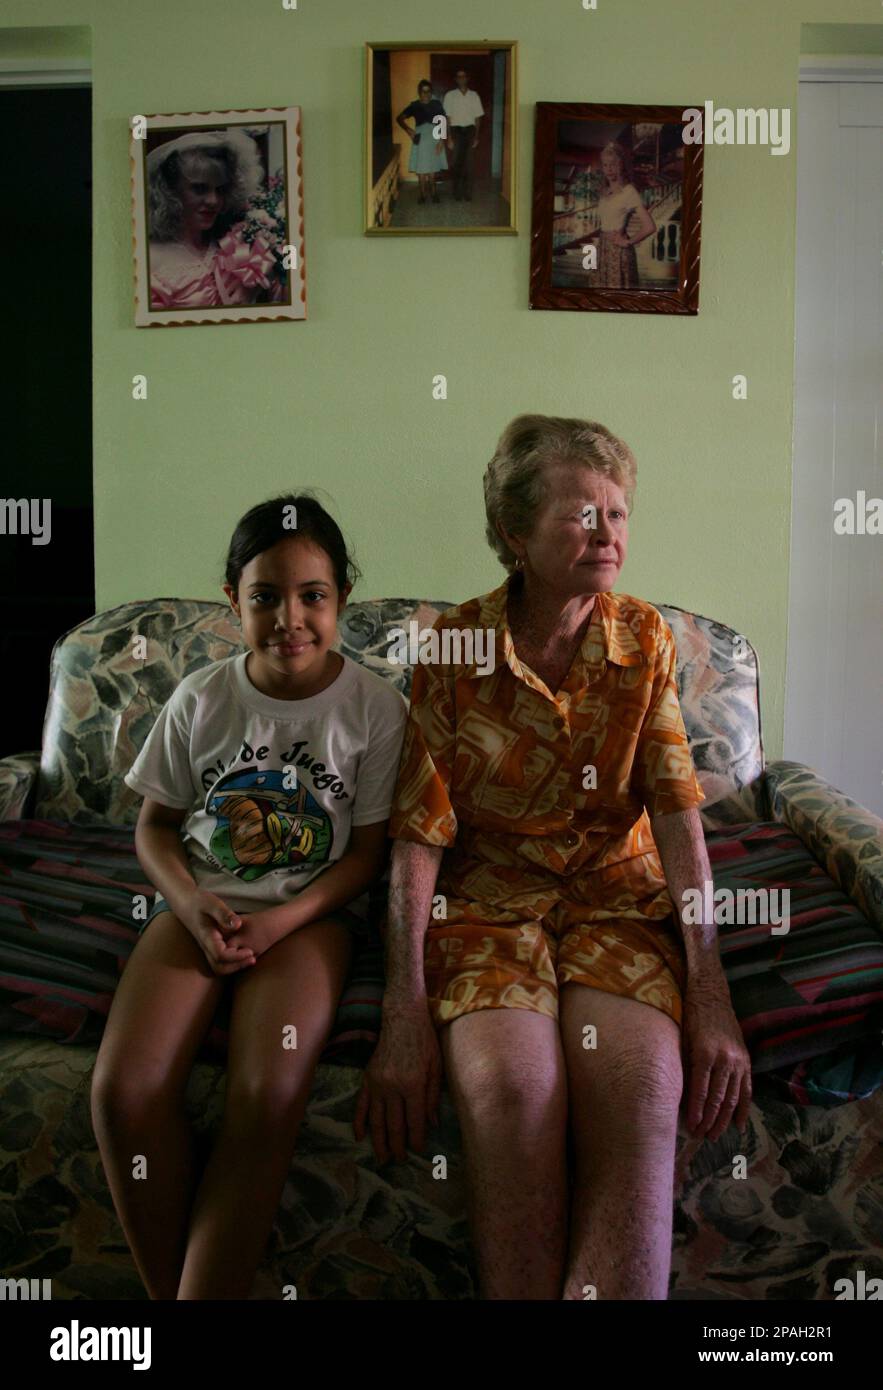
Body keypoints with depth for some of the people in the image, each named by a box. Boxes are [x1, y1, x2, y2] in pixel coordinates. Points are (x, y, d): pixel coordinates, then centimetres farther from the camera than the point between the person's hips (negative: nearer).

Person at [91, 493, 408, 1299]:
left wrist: (280, 922, -15)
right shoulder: (201, 699, 2)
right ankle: (169, 1290, -1)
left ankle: (208, 1290, -10)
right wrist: (193, 905, -11)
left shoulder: (375, 707, -4)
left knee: (268, 1097, -28)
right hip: (200, 904, 2)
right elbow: (156, 825, 9)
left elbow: (369, 851, -2)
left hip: (312, 910, -2)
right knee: (123, 1090, -21)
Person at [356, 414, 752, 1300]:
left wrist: (710, 995, -14)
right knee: (511, 1085, -29)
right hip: (489, 891, -1)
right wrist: (405, 1012, -19)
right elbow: (418, 835, -10)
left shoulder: (644, 638, 0)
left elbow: (677, 812, -5)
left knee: (644, 1084, -28)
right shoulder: (451, 648, -7)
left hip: (616, 888, 2)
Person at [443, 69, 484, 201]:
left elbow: (477, 118, 6)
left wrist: (476, 137, -1)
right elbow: (448, 118, -1)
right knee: (456, 161, -7)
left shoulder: (474, 95, 5)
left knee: (468, 163, 1)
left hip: (470, 130, 1)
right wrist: (449, 138, -8)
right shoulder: (450, 95, 0)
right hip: (456, 130, -1)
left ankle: (467, 192, 7)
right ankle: (457, 191, 5)